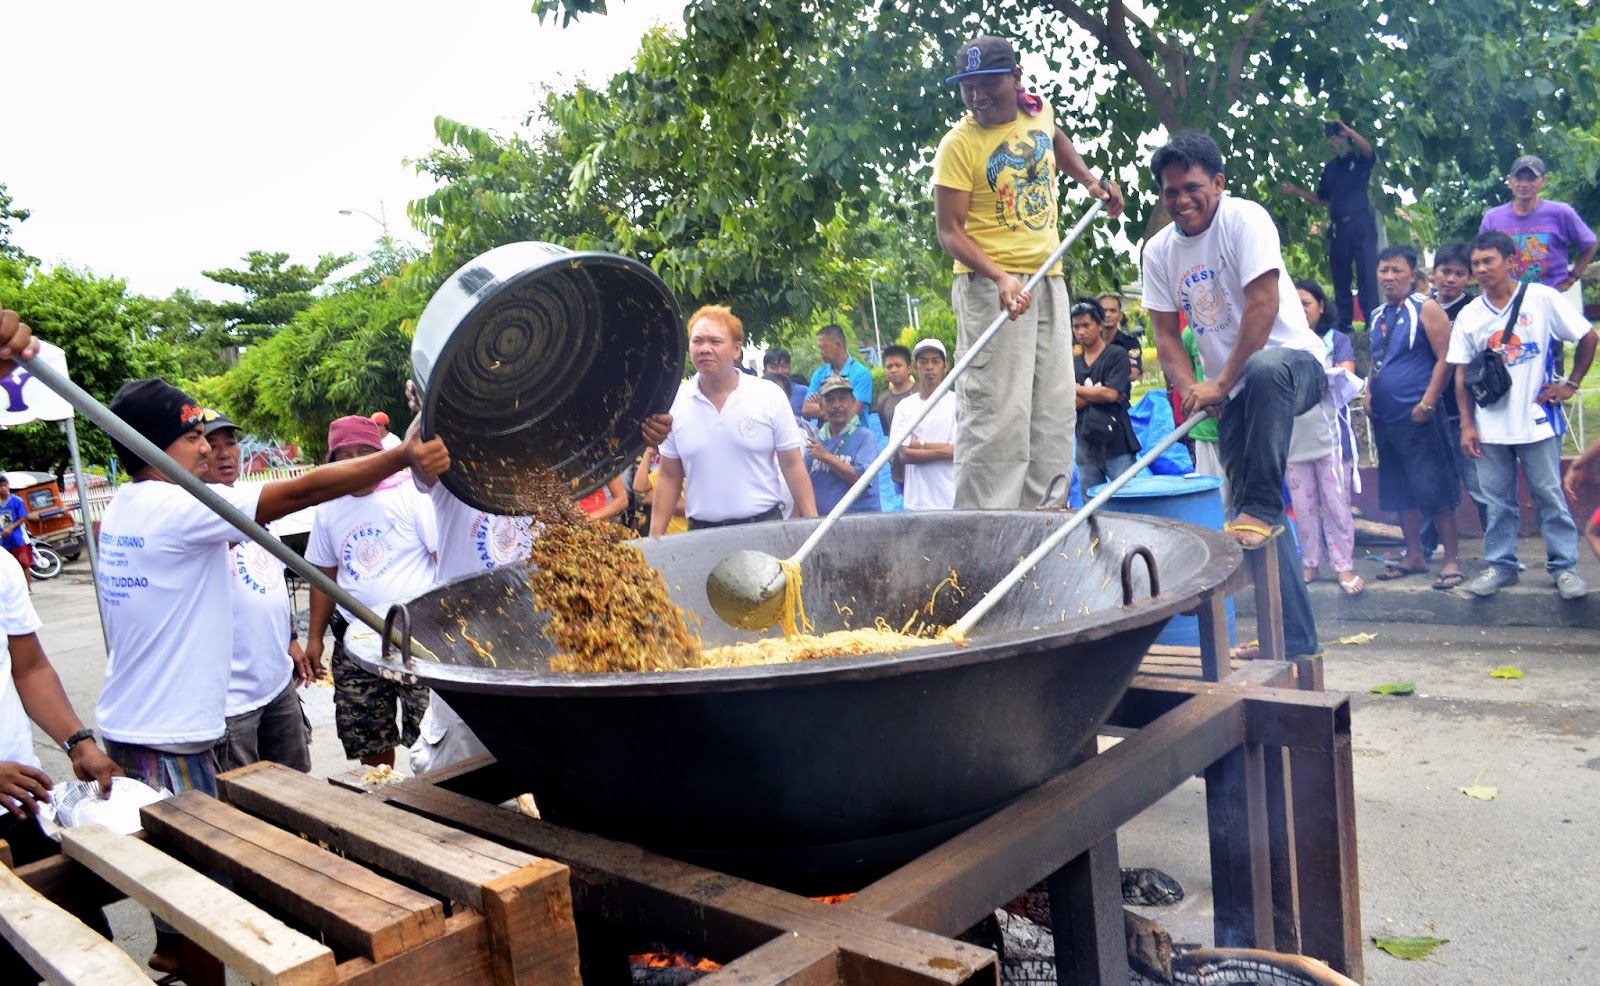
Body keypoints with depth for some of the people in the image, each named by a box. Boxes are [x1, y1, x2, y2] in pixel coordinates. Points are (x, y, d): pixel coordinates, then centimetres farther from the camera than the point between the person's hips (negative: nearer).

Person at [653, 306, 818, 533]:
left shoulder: (770, 397, -3)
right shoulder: (676, 402, 1)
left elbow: (793, 465, 0)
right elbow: (669, 477, 7)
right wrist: (654, 539, 2)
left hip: (765, 525, -1)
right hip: (701, 531, 1)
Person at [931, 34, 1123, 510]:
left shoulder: (1038, 112, 7)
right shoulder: (959, 145, -11)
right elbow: (949, 230, -15)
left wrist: (1090, 179, 17)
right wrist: (1000, 277, -29)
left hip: (1048, 282, 7)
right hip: (990, 286, -7)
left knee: (1055, 413, 8)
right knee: (995, 415, -12)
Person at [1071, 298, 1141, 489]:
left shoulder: (1117, 355, -1)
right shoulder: (1074, 362, 12)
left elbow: (1111, 394, -13)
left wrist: (1077, 389, -1)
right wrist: (1097, 392, -10)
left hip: (1117, 446, -4)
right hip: (1086, 448, 5)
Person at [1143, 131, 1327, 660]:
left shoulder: (1244, 220, -13)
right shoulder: (1159, 250, 3)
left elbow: (1264, 306, -21)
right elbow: (1165, 334, 3)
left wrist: (1220, 385, -21)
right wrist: (1191, 390, -15)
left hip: (1294, 363, -5)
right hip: (1231, 391, 5)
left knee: (1264, 372, -43)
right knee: (1256, 518, 1)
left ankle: (1261, 510, -29)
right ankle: (1296, 641, 10)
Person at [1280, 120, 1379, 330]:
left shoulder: (1360, 160, 4)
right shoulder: (1330, 167, 18)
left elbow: (1369, 150, -20)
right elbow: (1322, 199, 22)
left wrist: (1346, 128, -23)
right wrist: (1296, 191, 12)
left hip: (1360, 224, -5)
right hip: (1338, 227, 5)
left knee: (1367, 274, -10)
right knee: (1340, 277, 4)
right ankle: (1344, 324, 8)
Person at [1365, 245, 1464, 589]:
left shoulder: (1425, 309, -6)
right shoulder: (1377, 316, 14)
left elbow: (1444, 358, -12)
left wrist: (1427, 404, -17)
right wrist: (1369, 395, 9)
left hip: (1417, 416, -7)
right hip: (1385, 418, 7)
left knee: (1434, 489, -5)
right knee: (1400, 492, 12)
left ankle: (1452, 559, 3)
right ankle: (1414, 556, 22)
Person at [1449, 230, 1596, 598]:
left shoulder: (1542, 298, -4)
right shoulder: (1469, 315, 4)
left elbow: (1587, 337, 3)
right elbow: (1462, 373, 5)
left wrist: (1570, 384, -2)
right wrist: (1467, 425, 0)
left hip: (1537, 420, -2)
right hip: (1489, 426, 3)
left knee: (1550, 496, 5)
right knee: (1498, 501, 9)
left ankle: (1564, 565, 15)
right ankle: (1500, 565, 19)